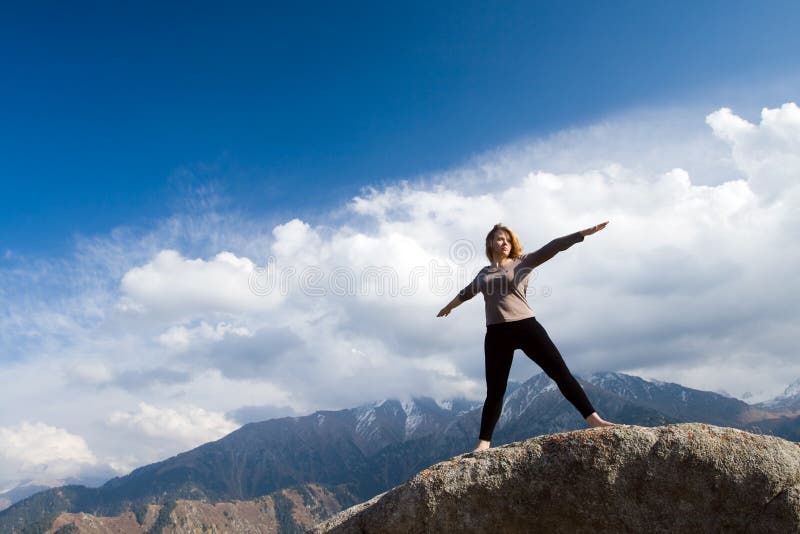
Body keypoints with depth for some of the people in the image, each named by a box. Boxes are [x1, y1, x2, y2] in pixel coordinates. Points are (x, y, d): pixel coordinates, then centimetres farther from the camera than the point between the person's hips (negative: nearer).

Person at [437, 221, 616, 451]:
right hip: (497, 334, 2)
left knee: (561, 372, -6)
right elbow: (467, 292, 36)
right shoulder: (483, 273, 17)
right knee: (495, 391, 3)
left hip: (526, 326, -2)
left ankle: (593, 419, -3)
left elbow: (551, 248, -5)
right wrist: (450, 306, 53)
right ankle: (484, 442, 9)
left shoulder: (522, 262, 8)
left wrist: (583, 233, -16)